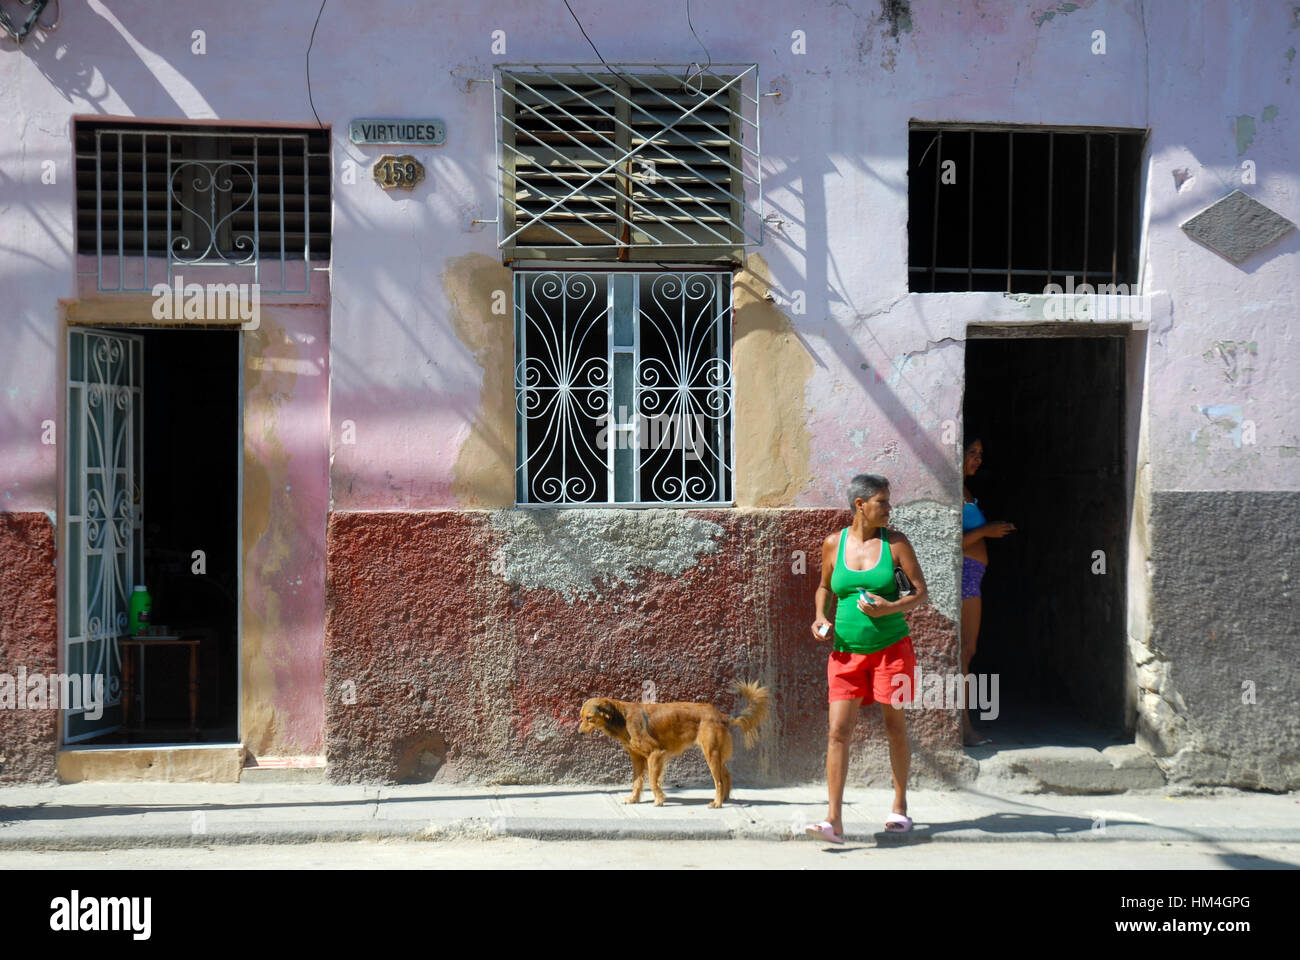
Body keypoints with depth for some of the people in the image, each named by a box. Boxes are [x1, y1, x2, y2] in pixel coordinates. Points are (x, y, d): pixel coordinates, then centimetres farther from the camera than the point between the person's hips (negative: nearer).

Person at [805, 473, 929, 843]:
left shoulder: (895, 543, -3)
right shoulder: (833, 544, 2)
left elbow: (921, 592, 0)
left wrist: (891, 608, -18)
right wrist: (821, 618, 0)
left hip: (891, 646, -1)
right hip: (847, 651, 1)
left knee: (895, 727, 8)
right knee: (838, 732, -8)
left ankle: (900, 806, 27)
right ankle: (834, 820, -9)